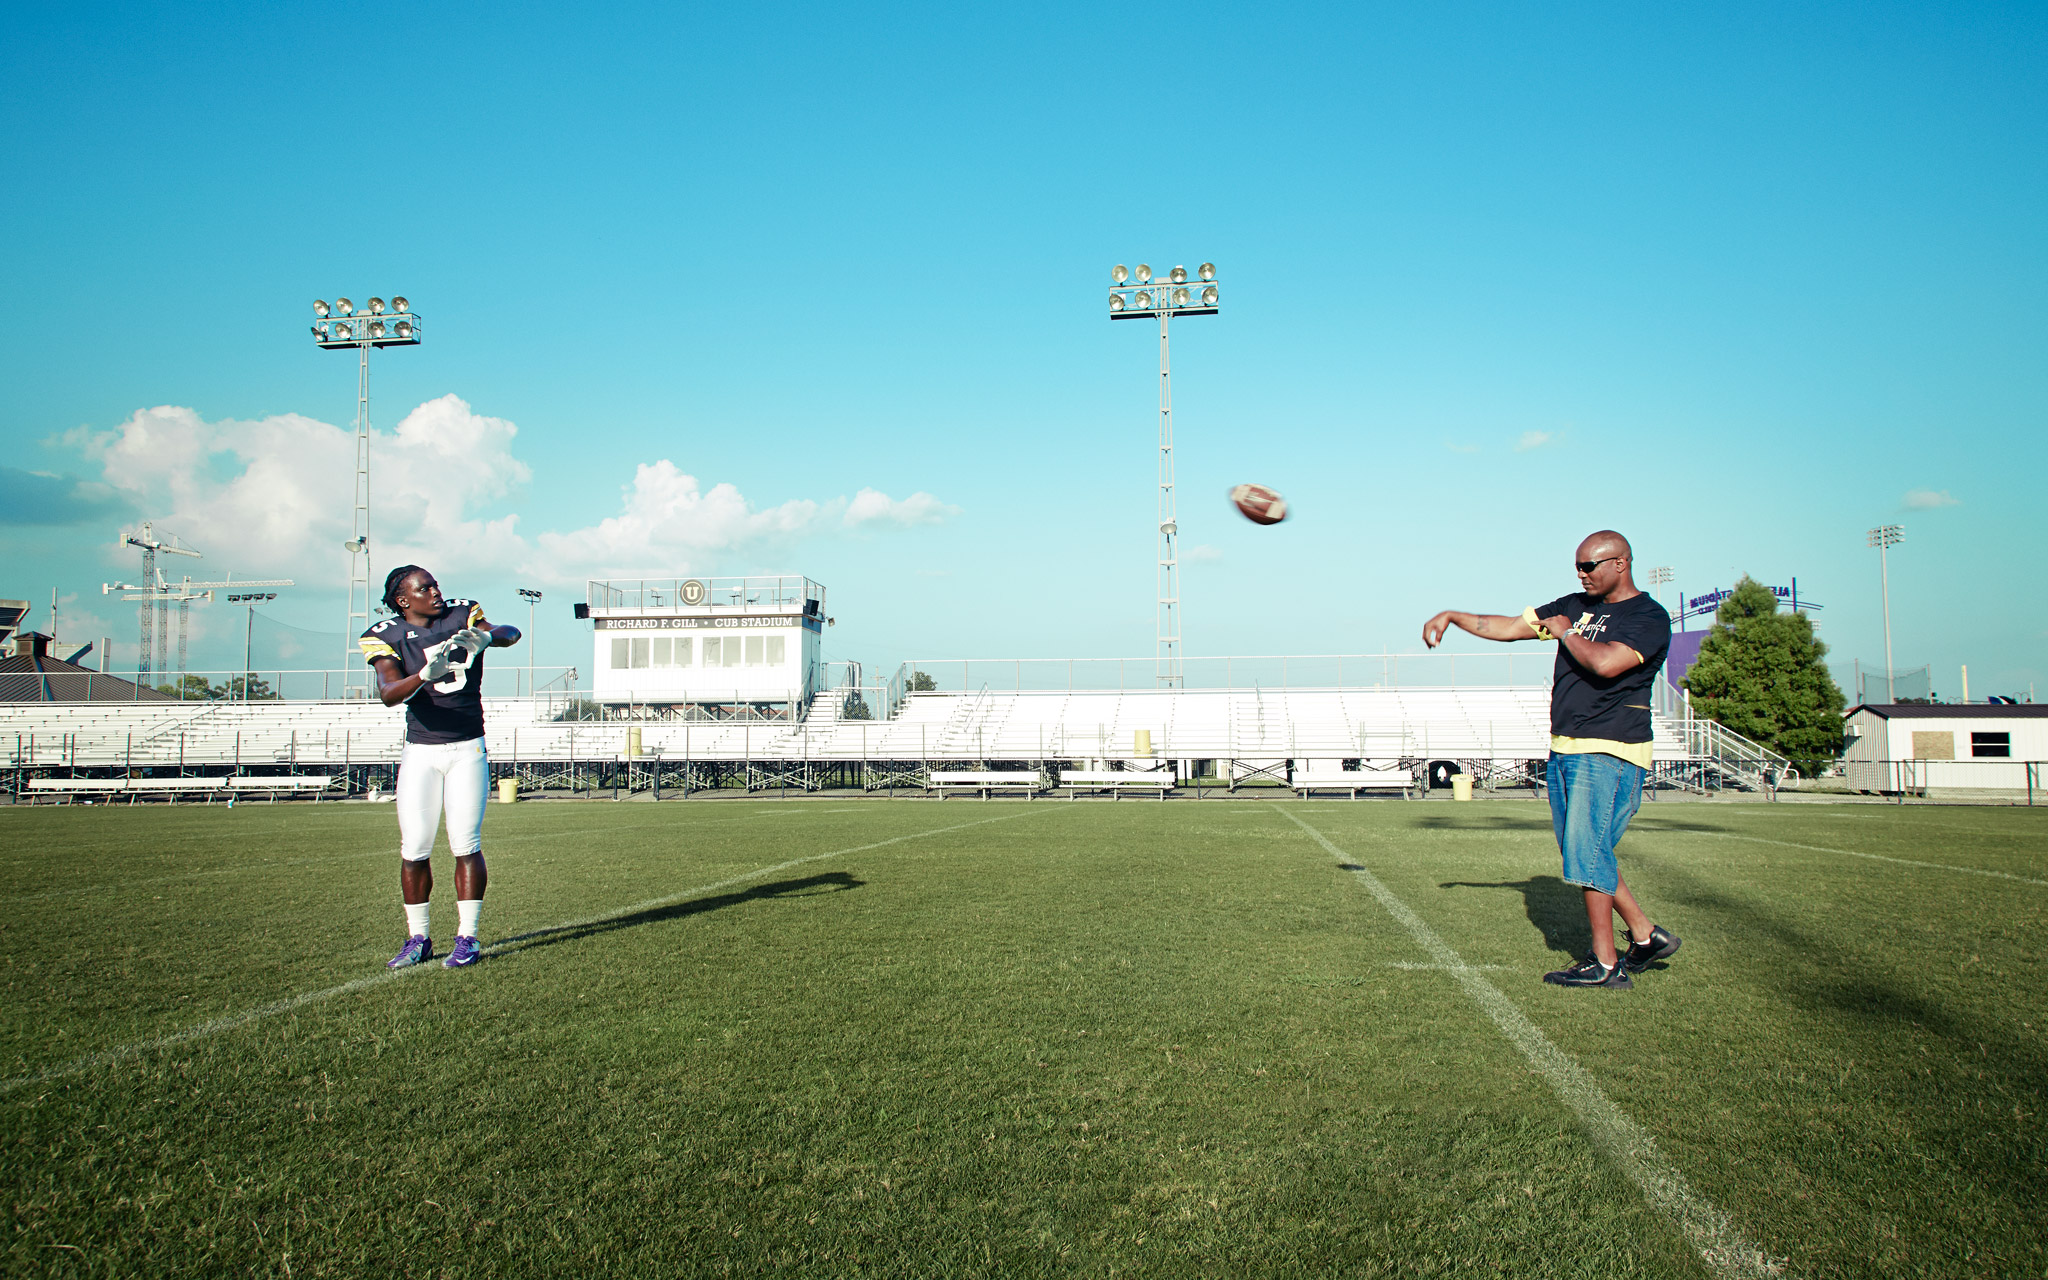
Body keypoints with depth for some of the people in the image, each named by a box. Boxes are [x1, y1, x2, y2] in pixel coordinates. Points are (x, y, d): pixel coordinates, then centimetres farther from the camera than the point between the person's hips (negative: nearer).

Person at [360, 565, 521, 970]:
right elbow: (389, 693, -20)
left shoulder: (460, 616, 1)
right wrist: (425, 674, -40)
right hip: (420, 753, 0)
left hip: (468, 750, 0)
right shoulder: (387, 636, -4)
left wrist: (485, 636, -37)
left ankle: (467, 938, 4)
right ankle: (417, 938, 14)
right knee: (414, 849, 1)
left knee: (466, 845, -4)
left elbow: (511, 633, -15)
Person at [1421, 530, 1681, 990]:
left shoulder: (1649, 617, -9)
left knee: (1586, 851, -8)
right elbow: (1506, 627, 18)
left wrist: (1566, 633, -11)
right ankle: (1647, 936, 24)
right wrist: (1452, 616, 13)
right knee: (1582, 852, 11)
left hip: (1609, 753, -8)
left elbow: (1606, 664, -26)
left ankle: (1605, 964, 1)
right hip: (1564, 748, 8)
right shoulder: (1575, 606, 14)